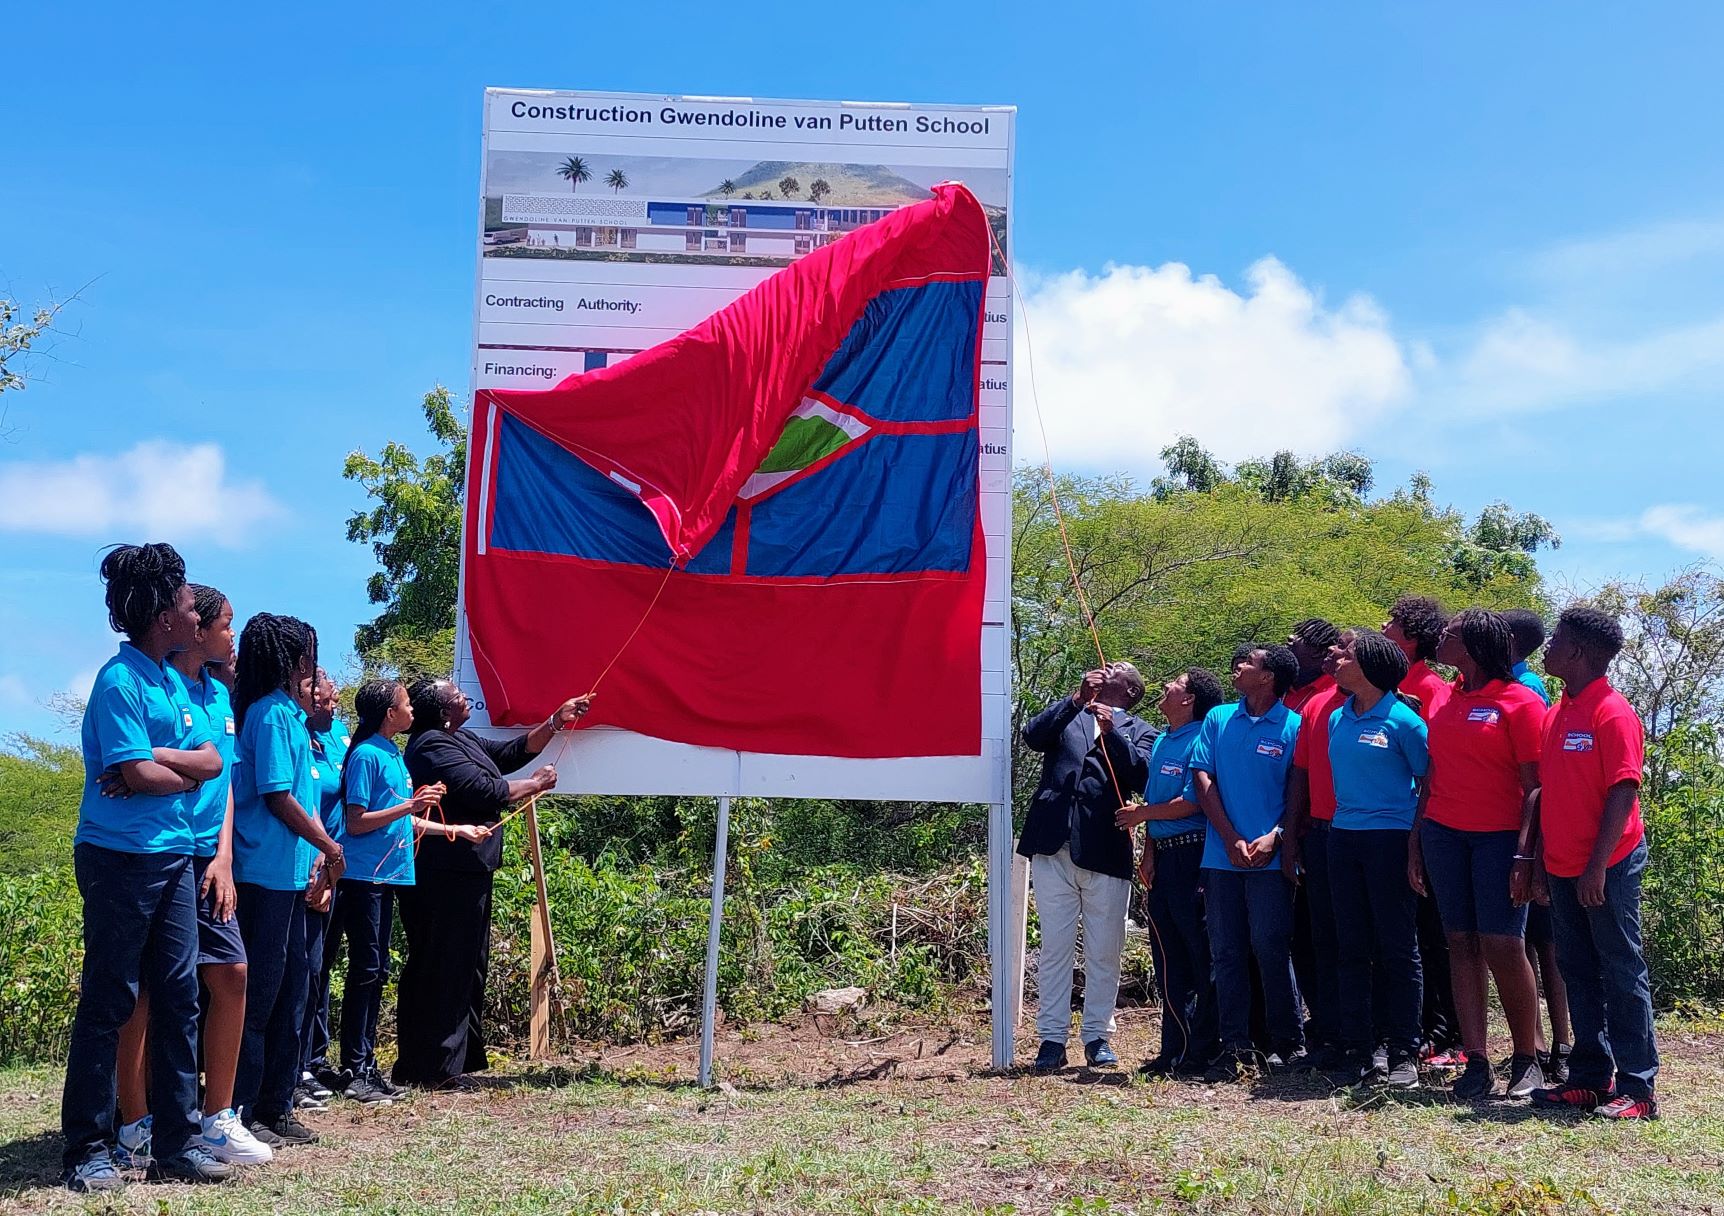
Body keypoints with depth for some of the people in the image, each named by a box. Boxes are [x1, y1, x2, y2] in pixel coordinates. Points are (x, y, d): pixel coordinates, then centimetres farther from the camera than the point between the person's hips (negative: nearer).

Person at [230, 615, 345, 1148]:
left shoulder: (288, 713, 16)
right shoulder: (273, 714, -13)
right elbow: (277, 798, -16)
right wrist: (329, 845, -8)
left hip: (289, 873, 10)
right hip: (268, 872, -10)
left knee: (291, 987, 14)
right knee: (260, 991, -4)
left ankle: (275, 1105, 22)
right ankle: (240, 1112, 3)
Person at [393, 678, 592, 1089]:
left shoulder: (460, 740, 17)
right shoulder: (433, 746, -15)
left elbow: (511, 752, 22)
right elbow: (483, 791, -20)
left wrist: (556, 721, 15)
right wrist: (535, 784, -6)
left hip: (465, 873, 11)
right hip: (448, 875, -11)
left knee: (464, 967, 14)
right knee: (444, 970, -7)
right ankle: (435, 1068, -3)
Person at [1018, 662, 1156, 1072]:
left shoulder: (1138, 731, 14)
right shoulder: (1067, 715, 19)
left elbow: (1143, 775, -5)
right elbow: (1032, 736, -1)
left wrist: (1112, 732, -16)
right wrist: (1077, 699, -9)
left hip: (1105, 851, 0)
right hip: (1054, 846, 1)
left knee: (1104, 952, 4)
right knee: (1055, 947, 2)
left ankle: (1097, 1036, 16)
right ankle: (1052, 1038, 6)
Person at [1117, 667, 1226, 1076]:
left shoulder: (1200, 741, -10)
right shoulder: (1161, 742, 17)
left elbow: (1192, 804, -17)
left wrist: (1141, 813, -6)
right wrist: (1149, 854, 9)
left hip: (1192, 855, -9)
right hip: (1164, 856, 9)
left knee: (1200, 953, -3)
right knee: (1168, 955, 10)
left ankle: (1204, 1049, 3)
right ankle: (1174, 1049, 17)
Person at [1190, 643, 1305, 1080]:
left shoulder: (1293, 727, 0)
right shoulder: (1218, 719, 11)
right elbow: (1203, 779, 5)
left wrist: (1274, 837, -15)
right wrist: (1231, 839, -5)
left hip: (1270, 858, -4)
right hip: (1221, 856, 4)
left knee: (1270, 947, -4)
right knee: (1225, 953, 5)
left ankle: (1289, 1042, 9)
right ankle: (1235, 1047, 11)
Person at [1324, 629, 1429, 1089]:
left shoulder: (1404, 720, -7)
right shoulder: (1336, 719, 11)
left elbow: (1428, 783, -4)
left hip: (1390, 838, -6)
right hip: (1343, 838, 6)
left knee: (1397, 949, 0)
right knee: (1352, 949, 7)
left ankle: (1403, 1052, 7)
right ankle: (1356, 1050, 12)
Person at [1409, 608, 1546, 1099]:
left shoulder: (1521, 702, -5)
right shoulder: (1445, 700, 12)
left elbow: (1535, 787, -8)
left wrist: (1525, 855, -16)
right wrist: (1415, 843, 12)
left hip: (1499, 837, -5)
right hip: (1443, 833, 6)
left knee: (1503, 945, -9)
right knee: (1461, 943, 4)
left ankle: (1527, 1058, 7)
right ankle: (1476, 1062, 7)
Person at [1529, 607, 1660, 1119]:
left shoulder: (1612, 713, -14)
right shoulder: (1556, 715, 11)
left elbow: (1623, 793, -18)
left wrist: (1597, 866, -21)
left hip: (1608, 868, -8)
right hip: (1564, 867, 8)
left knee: (1622, 972, -1)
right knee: (1578, 972, 12)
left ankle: (1636, 1089, 5)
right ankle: (1590, 1078, 20)